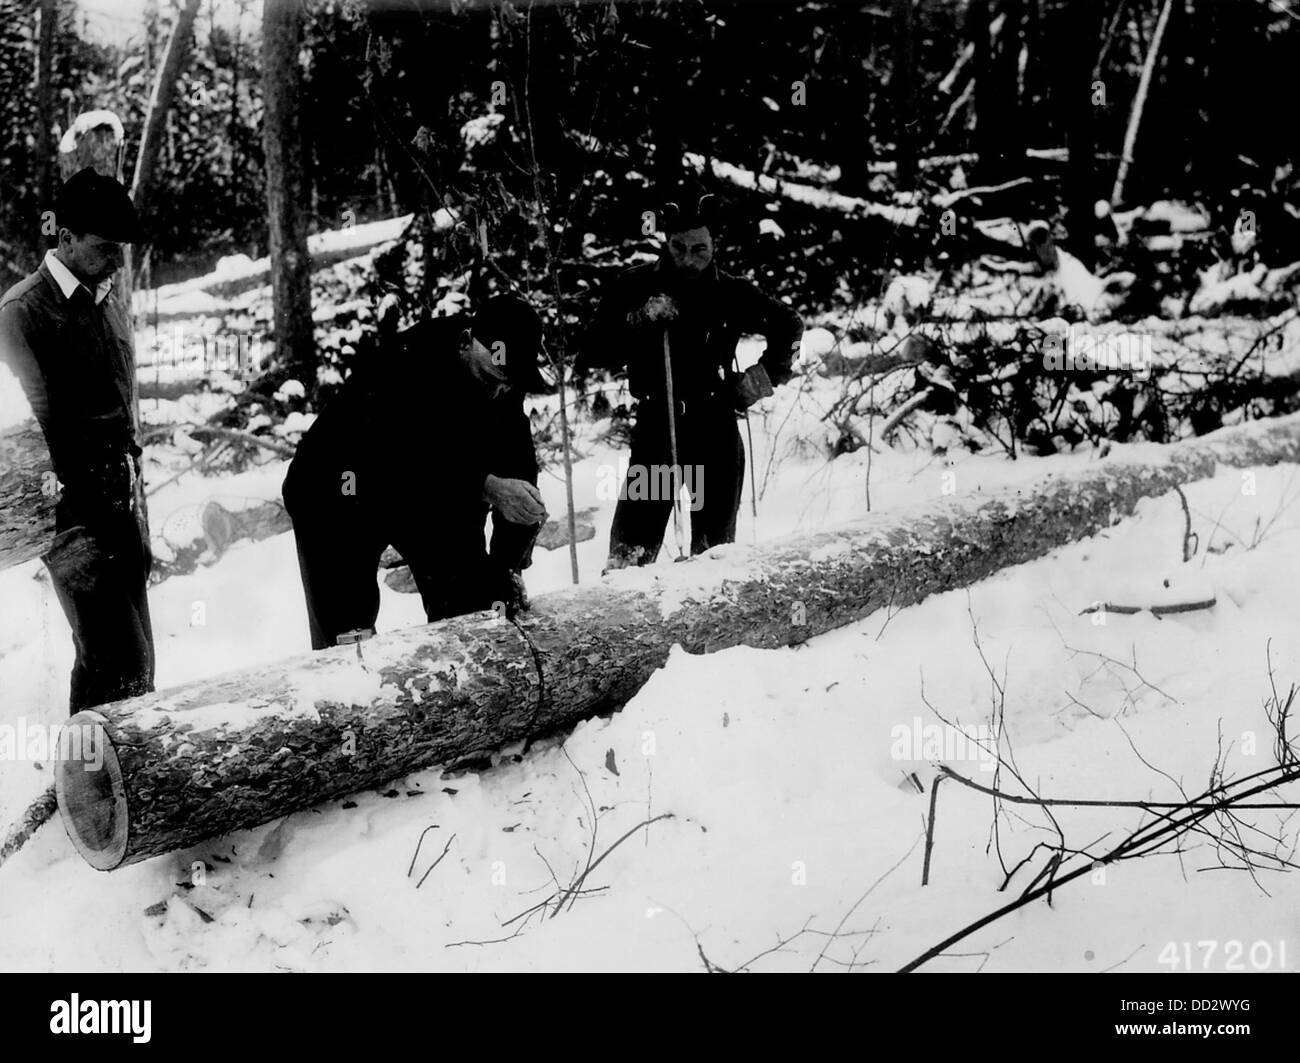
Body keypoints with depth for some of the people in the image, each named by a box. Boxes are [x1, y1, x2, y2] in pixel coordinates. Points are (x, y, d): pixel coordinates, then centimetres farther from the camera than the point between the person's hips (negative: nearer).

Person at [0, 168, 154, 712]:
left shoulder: (109, 305, 15)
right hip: (74, 507, -7)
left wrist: (137, 504, 16)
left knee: (135, 658, 10)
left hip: (124, 497, 7)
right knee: (116, 660, -11)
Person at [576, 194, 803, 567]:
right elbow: (598, 351, -3)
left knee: (715, 540, 7)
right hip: (655, 424, -1)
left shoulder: (731, 293, 3)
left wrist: (766, 375, 7)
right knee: (635, 537, -8)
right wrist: (639, 322, -16)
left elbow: (789, 325, 17)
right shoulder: (637, 286, 0)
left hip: (716, 427, 1)